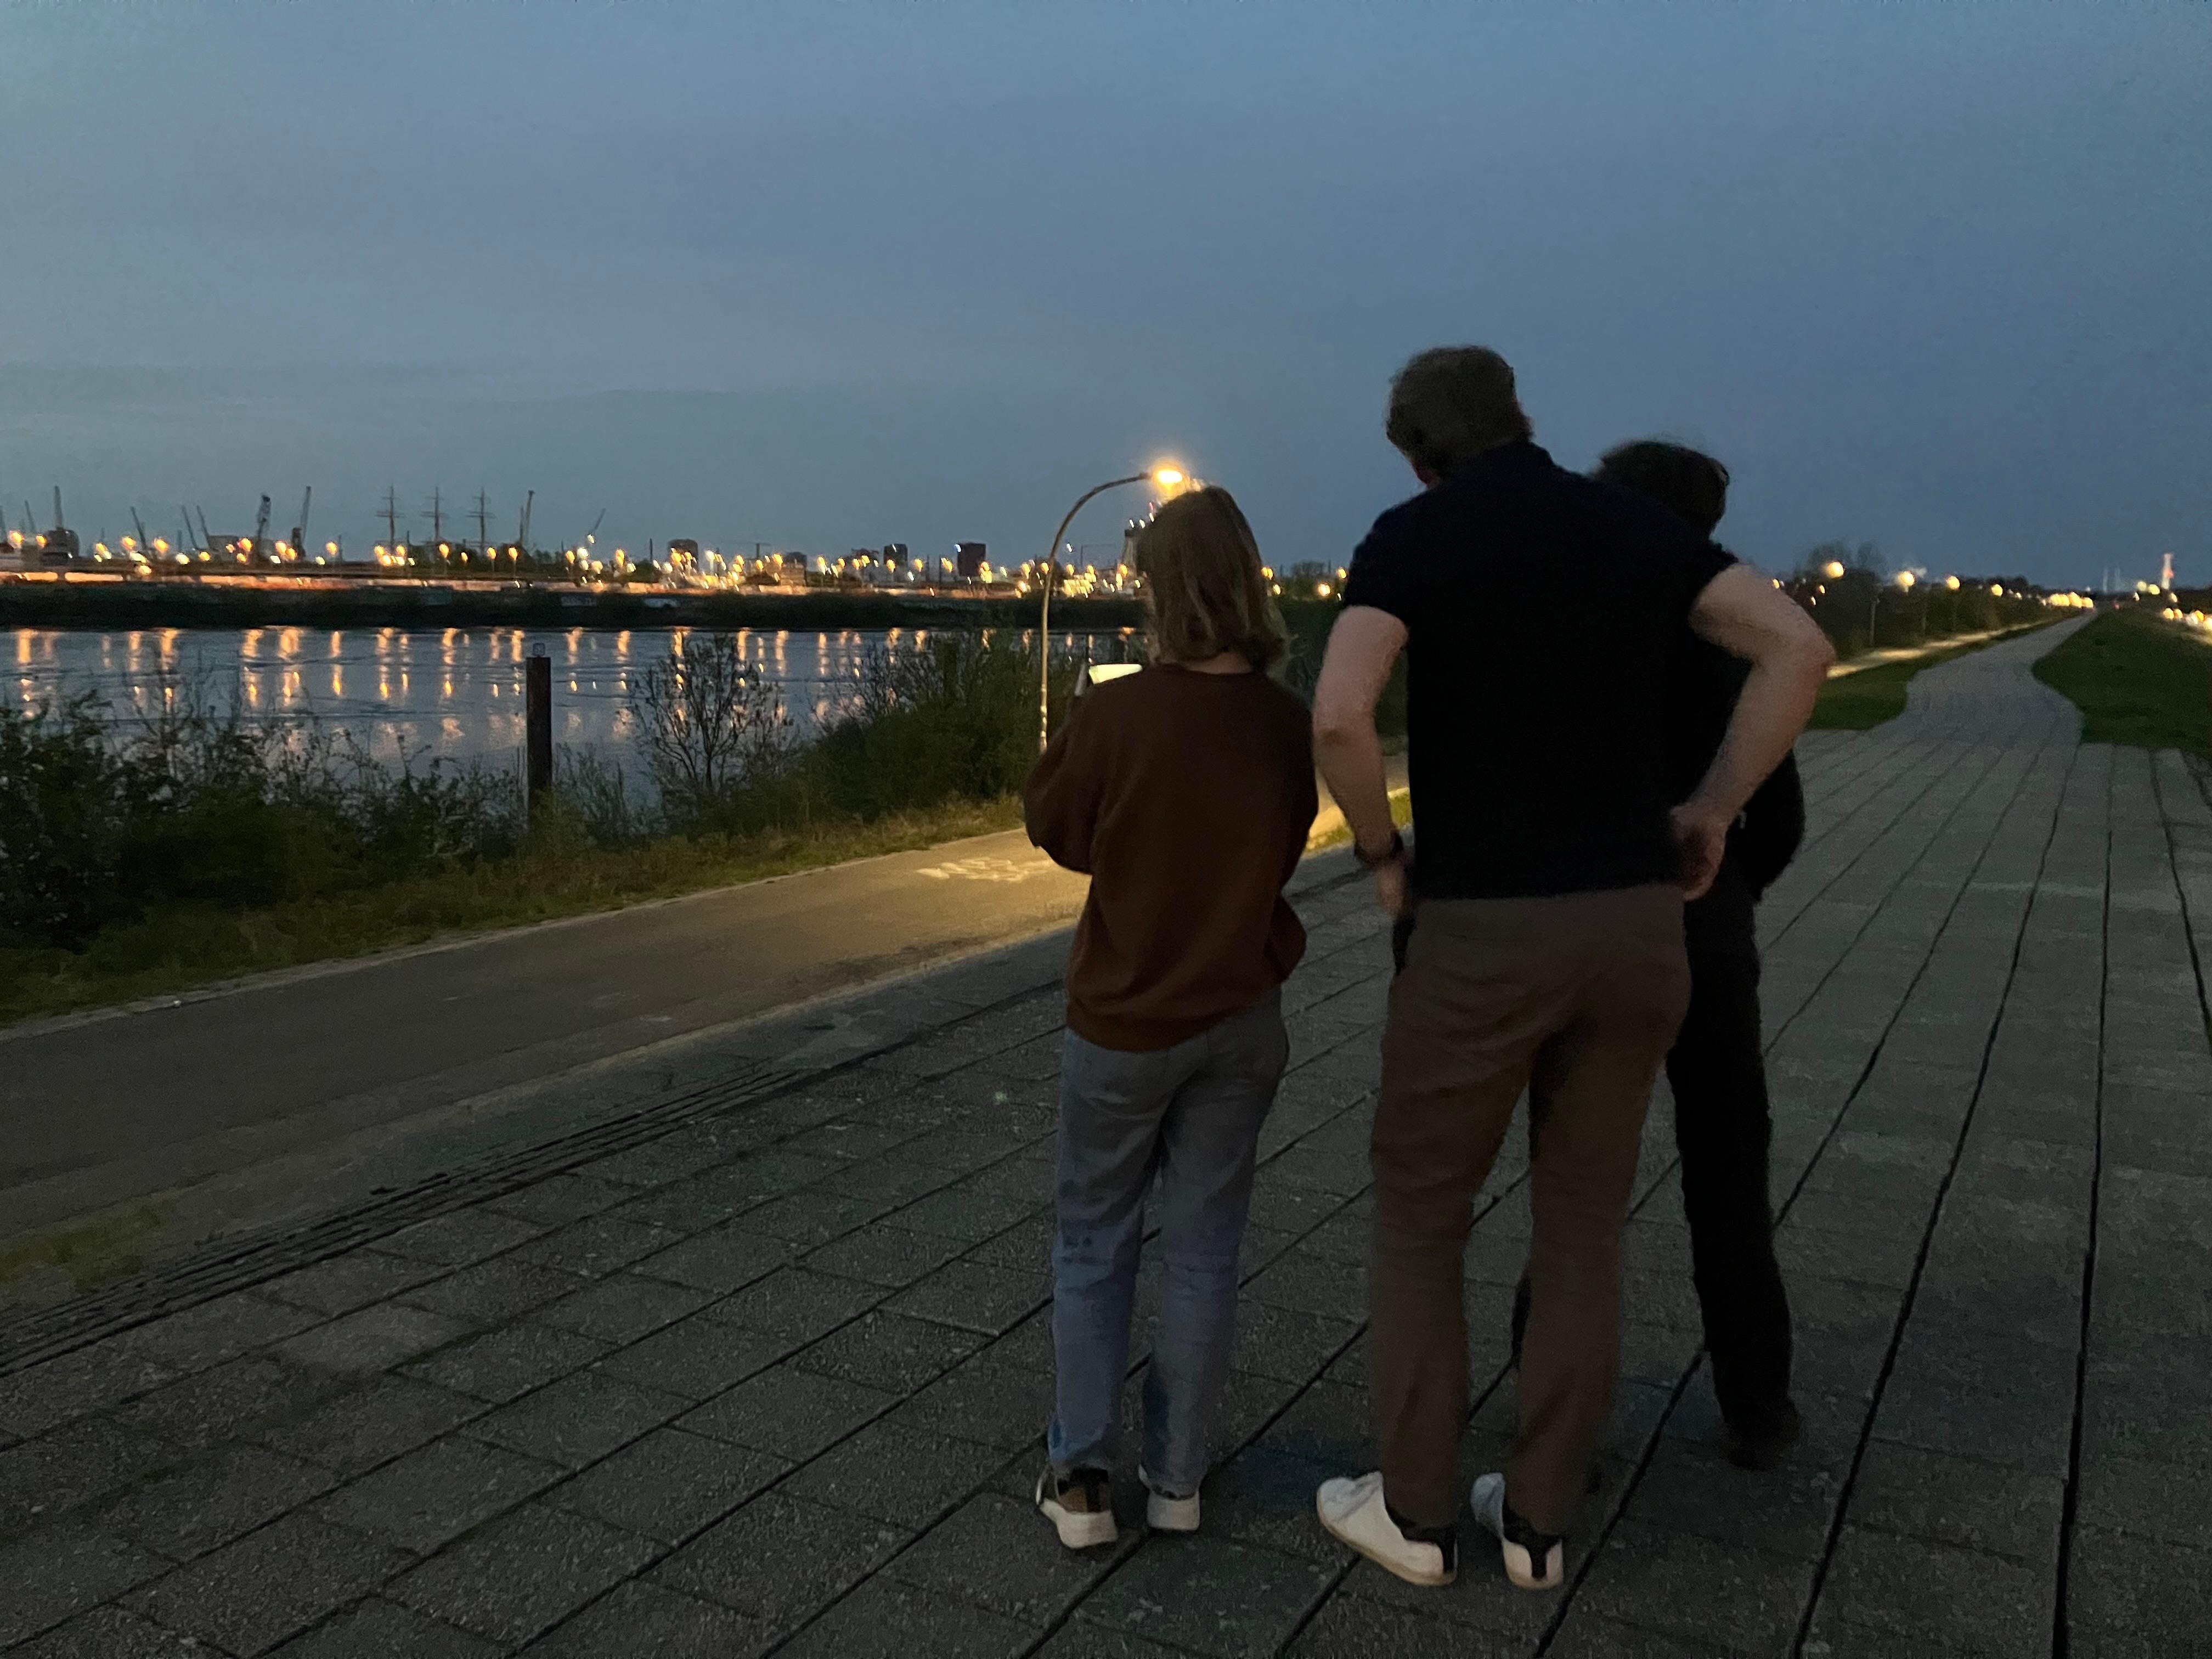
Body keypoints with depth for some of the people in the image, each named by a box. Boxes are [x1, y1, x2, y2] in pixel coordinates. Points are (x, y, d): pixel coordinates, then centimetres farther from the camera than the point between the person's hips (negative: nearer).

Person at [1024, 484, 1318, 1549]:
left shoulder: (1114, 715, -20)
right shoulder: (1288, 724, -10)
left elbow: (1054, 829, -4)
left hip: (1125, 1018, -2)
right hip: (1242, 1018, 3)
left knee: (1092, 1242, 14)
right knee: (1204, 1249, 14)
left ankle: (1079, 1477, 15)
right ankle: (1176, 1478, 23)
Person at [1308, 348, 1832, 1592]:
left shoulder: (1413, 536, -5)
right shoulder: (1639, 525, 9)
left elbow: (1339, 715, -21)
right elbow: (1801, 650, 0)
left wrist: (1381, 852, -4)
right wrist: (1713, 809, 6)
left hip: (1484, 932, -4)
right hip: (1636, 924, 5)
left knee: (1420, 1217, 14)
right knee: (1583, 1227, 17)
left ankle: (1418, 1512, 24)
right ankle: (1541, 1517, 27)